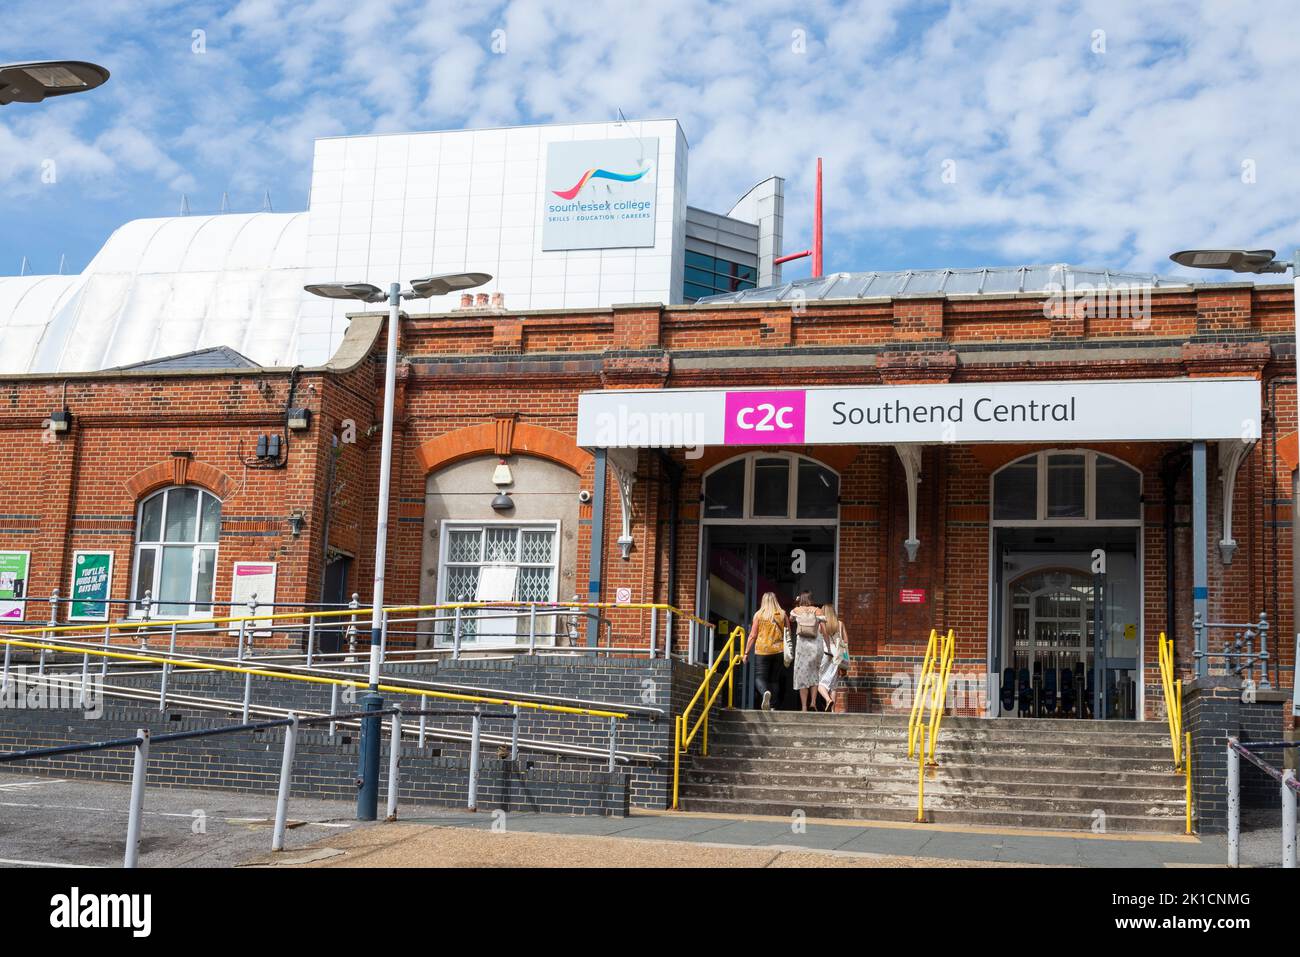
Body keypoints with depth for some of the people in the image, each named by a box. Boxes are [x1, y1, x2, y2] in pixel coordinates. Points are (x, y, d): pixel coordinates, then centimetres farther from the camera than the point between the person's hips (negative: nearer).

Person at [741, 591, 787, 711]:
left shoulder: (759, 614, 0)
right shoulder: (782, 614, 6)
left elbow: (753, 635, -1)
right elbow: (787, 633, 9)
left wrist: (746, 653, 5)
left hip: (763, 651, -3)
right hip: (779, 651, 3)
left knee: (759, 678, -1)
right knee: (775, 679, 12)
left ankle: (766, 692, -32)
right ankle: (773, 707, 8)